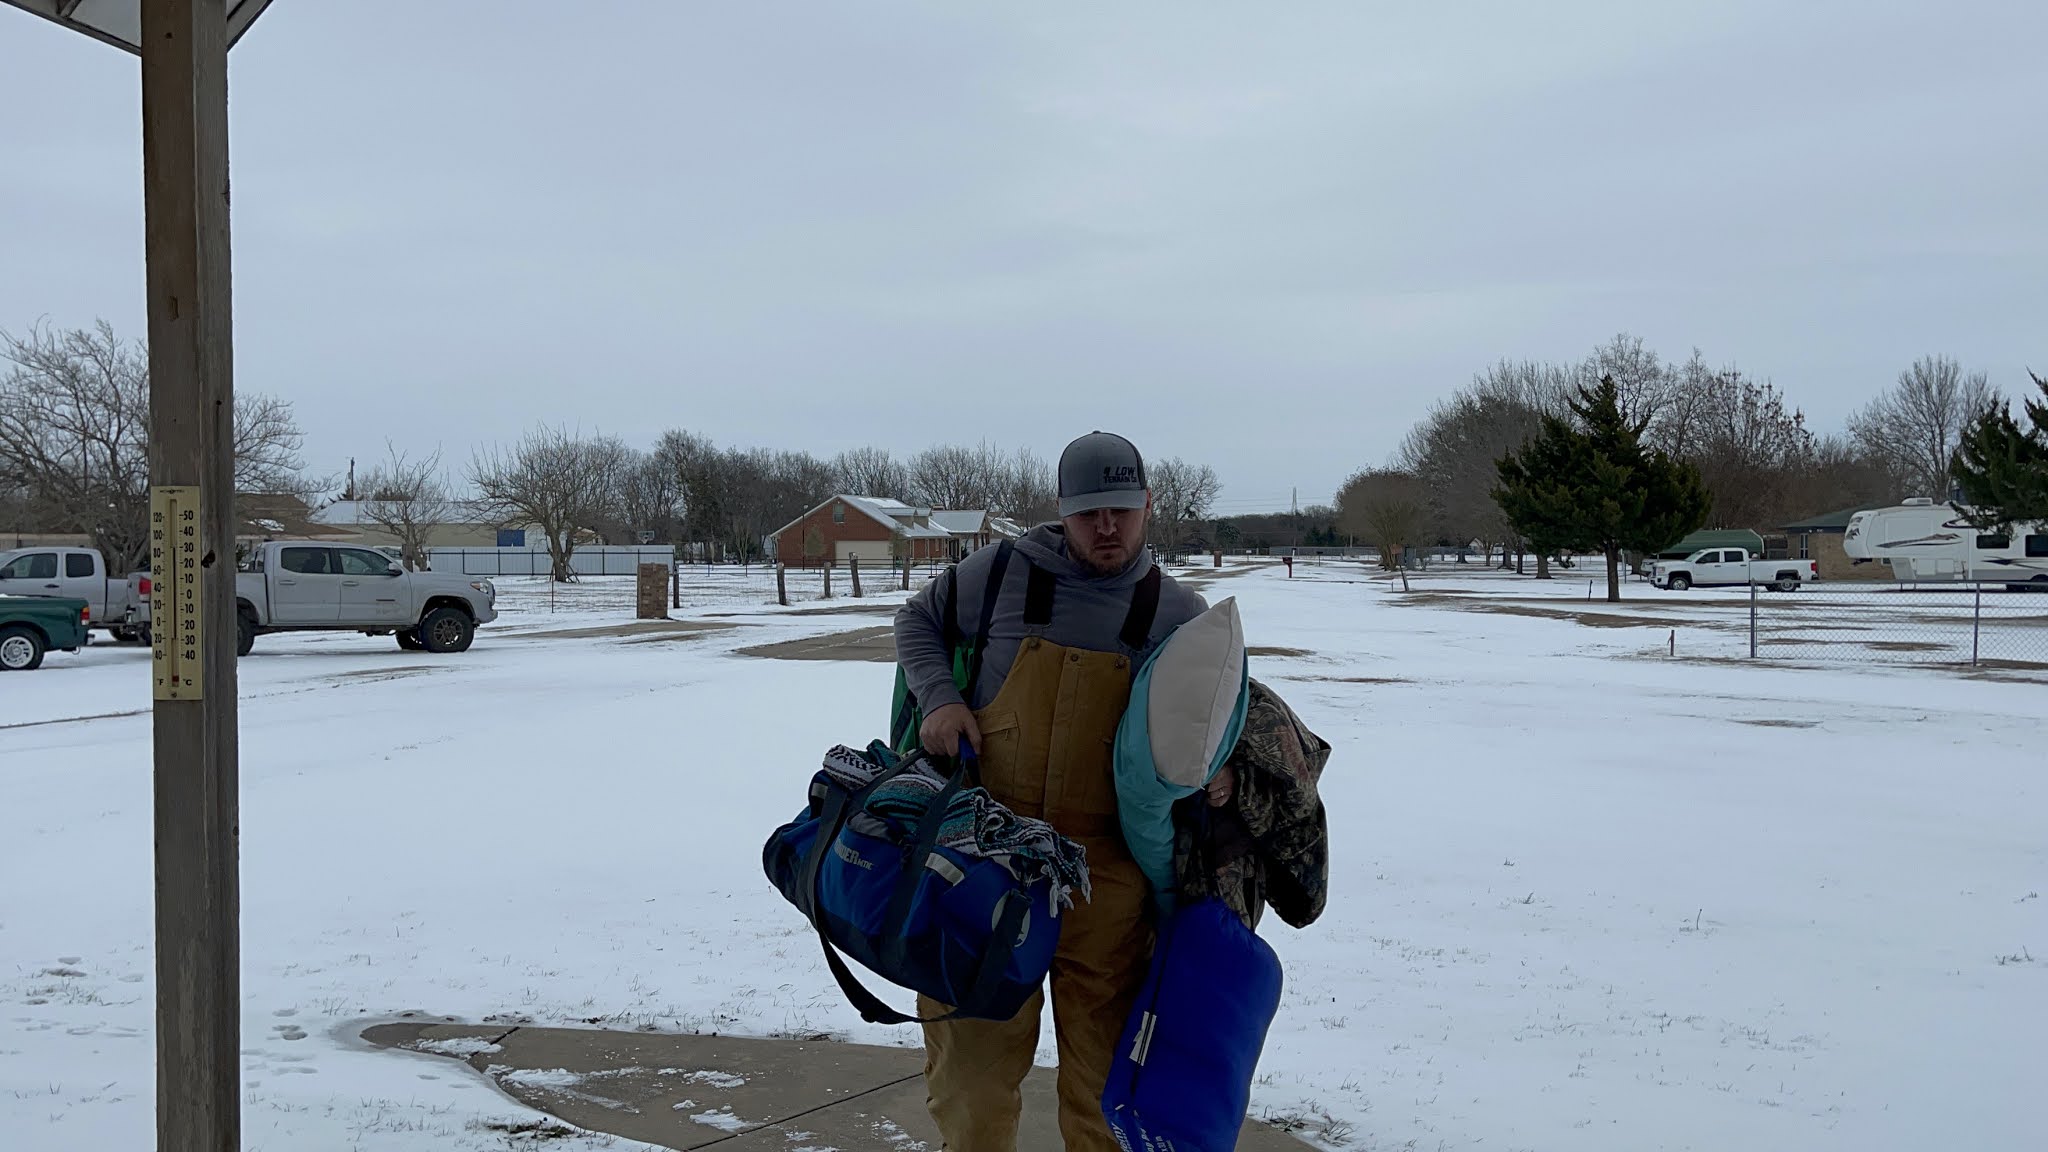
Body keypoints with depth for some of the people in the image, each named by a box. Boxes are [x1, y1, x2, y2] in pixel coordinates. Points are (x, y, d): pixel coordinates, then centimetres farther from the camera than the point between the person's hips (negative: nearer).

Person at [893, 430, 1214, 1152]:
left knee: (1103, 1057, 6)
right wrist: (939, 697, -3)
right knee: (975, 1046, 6)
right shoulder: (1002, 573, 0)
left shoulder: (1177, 613, 4)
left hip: (1105, 868, 1)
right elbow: (917, 622, 15)